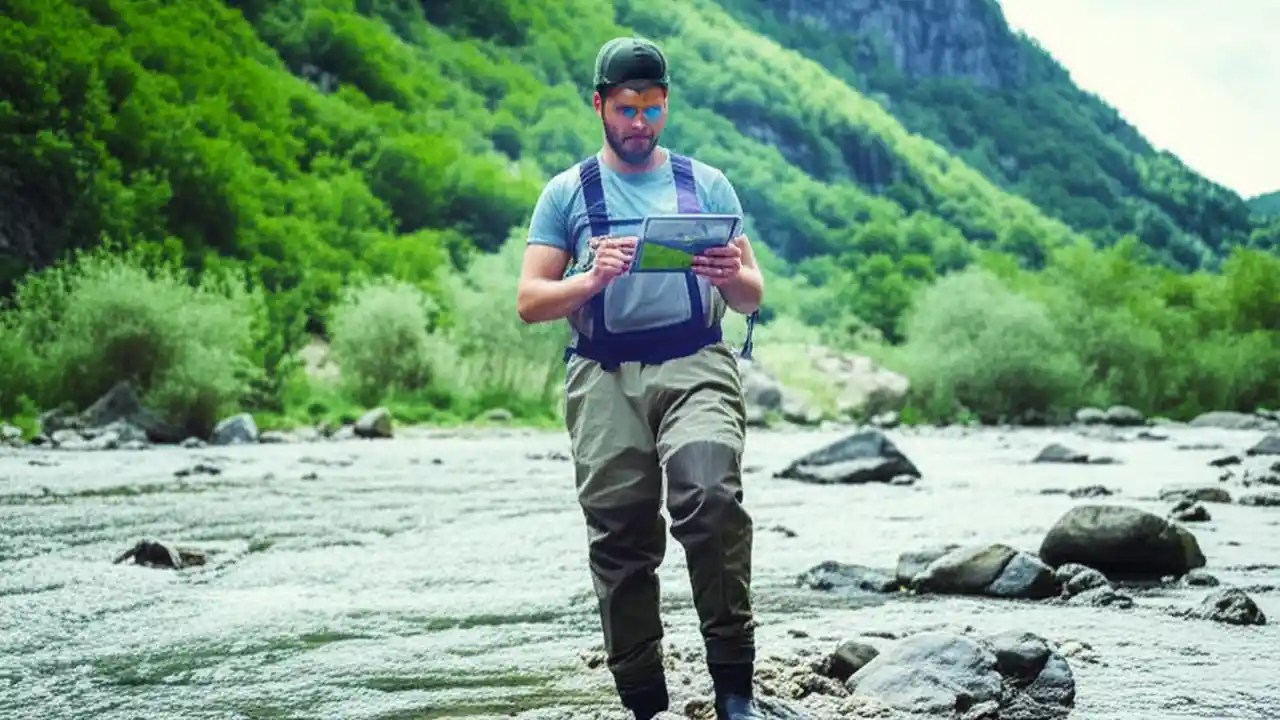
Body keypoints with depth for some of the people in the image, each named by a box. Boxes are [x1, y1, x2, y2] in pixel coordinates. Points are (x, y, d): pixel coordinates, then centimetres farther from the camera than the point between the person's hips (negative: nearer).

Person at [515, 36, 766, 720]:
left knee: (711, 497, -24)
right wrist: (592, 280, -14)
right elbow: (530, 301, 6)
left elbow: (752, 300, 14)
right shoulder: (567, 193, 13)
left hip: (695, 365, -1)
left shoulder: (706, 184, 16)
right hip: (605, 375, 1)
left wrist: (733, 276, -10)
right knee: (620, 536, -2)